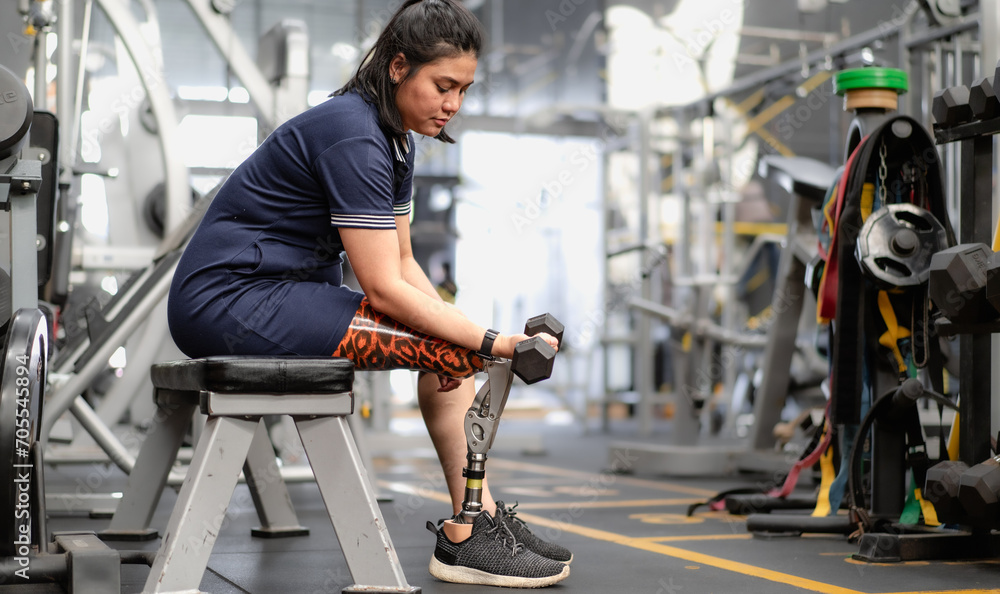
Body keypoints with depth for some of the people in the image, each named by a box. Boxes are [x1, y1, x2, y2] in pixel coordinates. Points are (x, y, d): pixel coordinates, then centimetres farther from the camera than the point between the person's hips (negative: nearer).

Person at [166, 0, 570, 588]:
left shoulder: (395, 138, 9)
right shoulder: (352, 136, -21)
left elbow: (403, 262, 11)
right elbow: (386, 289, -23)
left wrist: (465, 327, -3)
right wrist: (492, 342, -20)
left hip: (280, 293, 10)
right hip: (229, 301, -10)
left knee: (455, 342, 6)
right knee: (447, 350, -16)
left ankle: (484, 518, 8)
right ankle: (465, 539, -5)